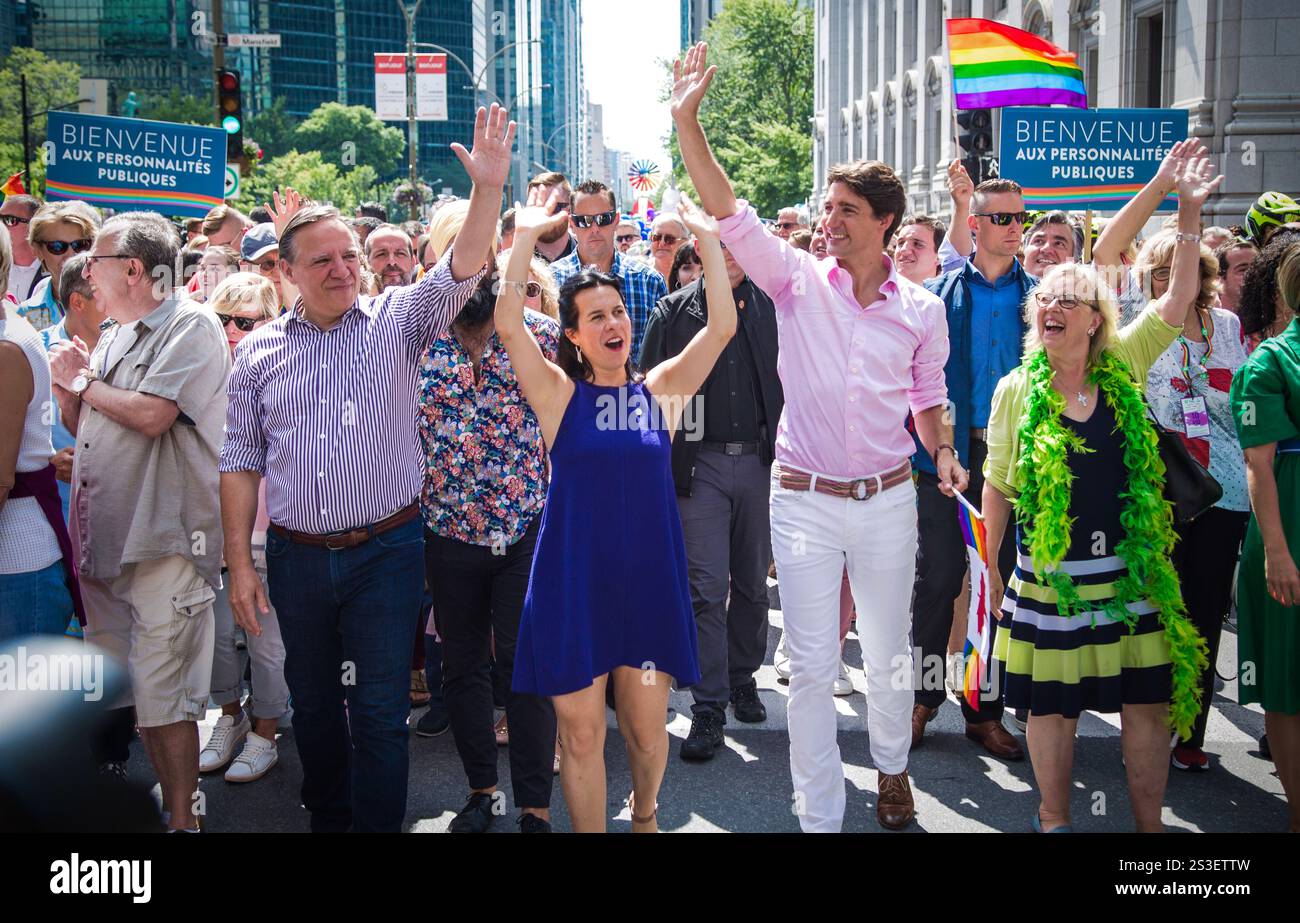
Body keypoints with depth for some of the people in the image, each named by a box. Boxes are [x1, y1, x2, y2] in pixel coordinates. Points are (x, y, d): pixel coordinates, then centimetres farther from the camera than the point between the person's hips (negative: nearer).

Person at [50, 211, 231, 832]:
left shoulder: (191, 327, -8)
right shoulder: (114, 337, 18)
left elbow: (151, 414, -21)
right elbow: (82, 429, 24)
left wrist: (87, 384, -5)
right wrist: (67, 388, 4)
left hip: (161, 540, -8)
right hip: (102, 541, 8)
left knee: (161, 696, -5)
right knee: (122, 690, 14)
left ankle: (181, 819, 6)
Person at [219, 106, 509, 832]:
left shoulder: (397, 321, 0)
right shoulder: (260, 350, 5)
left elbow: (460, 274, -16)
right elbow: (242, 463, 6)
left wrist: (488, 188, -32)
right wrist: (239, 562, 1)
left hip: (386, 551, -2)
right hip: (295, 556, 3)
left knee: (380, 711, 1)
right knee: (314, 703, 16)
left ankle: (378, 824, 13)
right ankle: (327, 816, 34)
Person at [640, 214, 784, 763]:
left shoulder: (771, 307, 6)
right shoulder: (673, 311, 4)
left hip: (761, 461, 2)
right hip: (699, 464, -1)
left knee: (753, 583, 11)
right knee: (707, 589, -5)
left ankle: (742, 678, 30)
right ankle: (709, 708, 0)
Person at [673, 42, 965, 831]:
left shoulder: (921, 309, 2)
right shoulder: (800, 280, -3)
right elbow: (731, 215, -12)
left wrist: (943, 453, -4)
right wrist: (688, 123, -20)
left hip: (888, 499, 2)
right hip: (804, 500, -1)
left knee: (889, 656, 15)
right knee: (812, 666, 1)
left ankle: (893, 768, 41)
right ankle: (819, 813, 13)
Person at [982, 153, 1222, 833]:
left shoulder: (1125, 368, 0)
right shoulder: (1017, 389, -3)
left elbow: (1178, 299, -6)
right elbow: (997, 484, 2)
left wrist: (1189, 215, -16)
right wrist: (990, 562, 5)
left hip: (1133, 571, 2)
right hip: (1050, 575, -2)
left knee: (1150, 700, 6)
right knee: (1052, 703, 7)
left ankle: (1150, 823, 22)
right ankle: (1053, 819, 27)